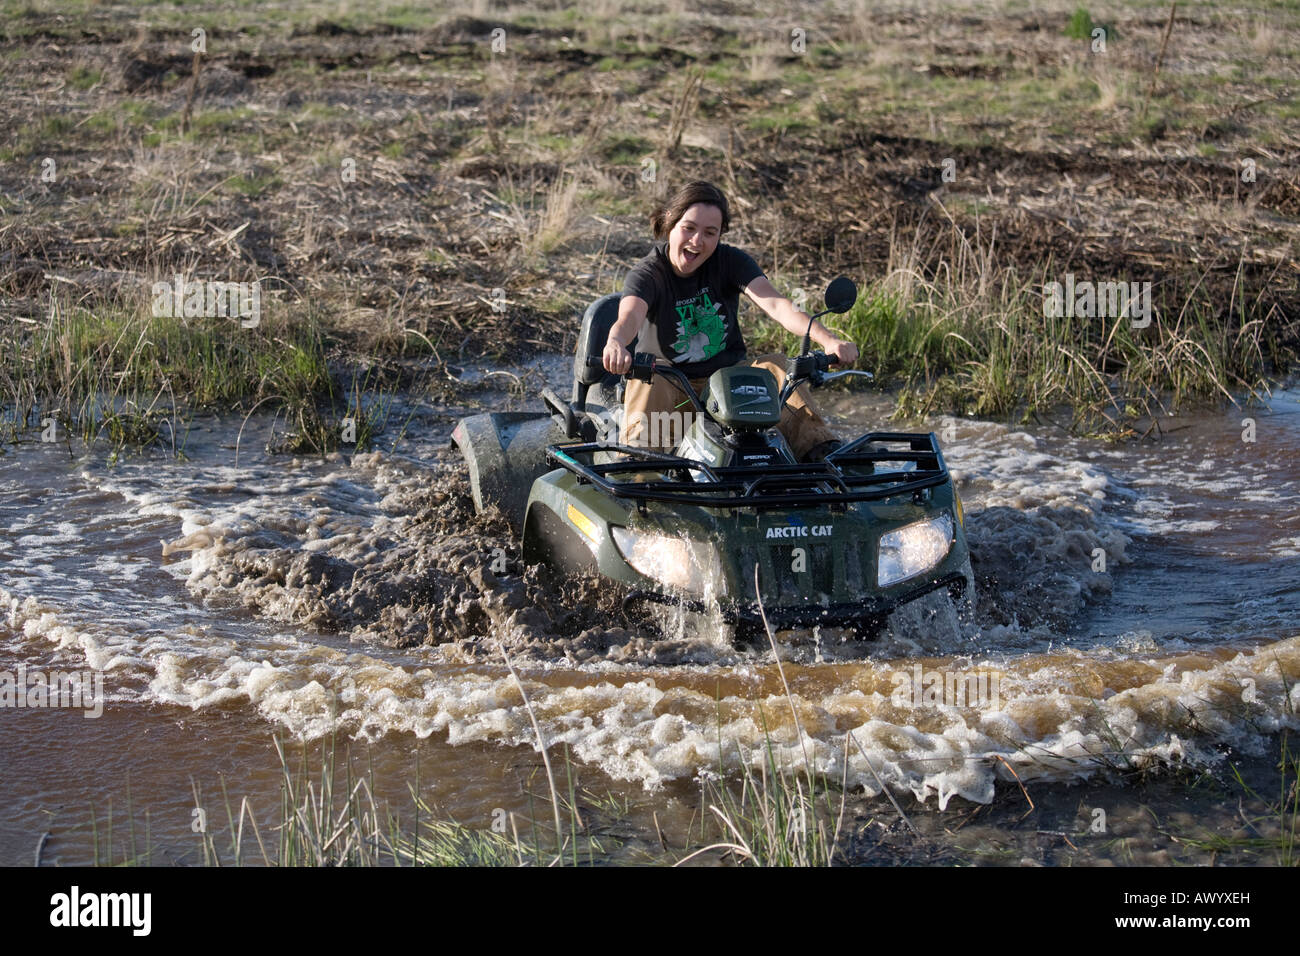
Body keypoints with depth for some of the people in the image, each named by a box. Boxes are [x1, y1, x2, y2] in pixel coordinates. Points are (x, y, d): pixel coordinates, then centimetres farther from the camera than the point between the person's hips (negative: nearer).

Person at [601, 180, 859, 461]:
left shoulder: (731, 261, -3)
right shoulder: (647, 274, -10)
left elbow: (775, 304, -19)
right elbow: (630, 316, -33)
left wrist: (827, 340, -38)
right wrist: (616, 343, -60)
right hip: (672, 390, -2)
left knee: (776, 366, -23)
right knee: (649, 381, -34)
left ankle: (818, 447, -33)